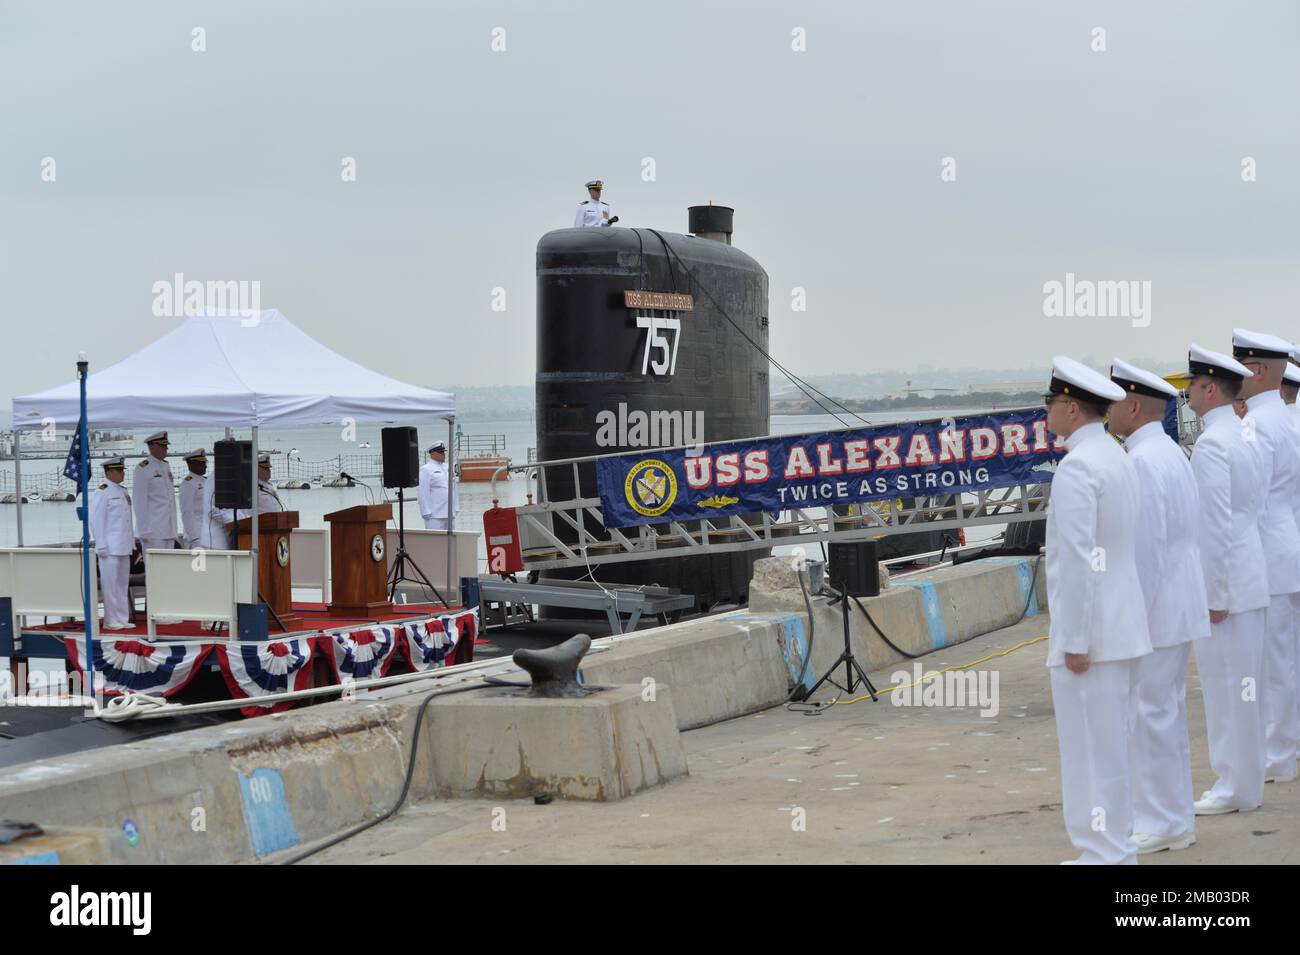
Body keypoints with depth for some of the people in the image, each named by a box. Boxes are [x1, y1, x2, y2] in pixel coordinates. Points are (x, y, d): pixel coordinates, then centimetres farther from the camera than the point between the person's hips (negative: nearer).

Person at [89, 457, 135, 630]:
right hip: (110, 547, -8)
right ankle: (110, 620, -2)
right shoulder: (103, 492, -9)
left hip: (124, 546, 8)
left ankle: (122, 619, 15)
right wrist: (101, 545, -16)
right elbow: (96, 519, -12)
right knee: (110, 583, -6)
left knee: (123, 583, 10)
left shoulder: (123, 491, 16)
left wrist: (132, 542, 18)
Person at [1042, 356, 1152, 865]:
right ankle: (1116, 846, 24)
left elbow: (1079, 560, -22)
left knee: (1093, 748, -2)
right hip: (1120, 627, 9)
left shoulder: (1076, 466, -17)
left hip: (1089, 631, -9)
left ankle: (1103, 853, 4)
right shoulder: (1117, 457, 12)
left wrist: (1075, 641, -19)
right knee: (1109, 743, 16)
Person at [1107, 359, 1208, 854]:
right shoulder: (1170, 452, 13)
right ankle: (1174, 818, 23)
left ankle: (1162, 823, 2)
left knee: (1151, 713, -3)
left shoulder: (1142, 462, -18)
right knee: (1167, 711, 15)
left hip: (1154, 608, -10)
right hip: (1175, 605, 10)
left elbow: (1146, 544, -22)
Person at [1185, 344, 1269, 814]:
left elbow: (1216, 523, -21)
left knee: (1228, 686, -3)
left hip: (1225, 583, -10)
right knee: (1239, 685, 14)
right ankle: (1240, 781, 21)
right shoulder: (1242, 436, 13)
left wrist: (1213, 595, -18)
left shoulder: (1211, 444, -17)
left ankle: (1236, 790, 3)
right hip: (1247, 579, 10)